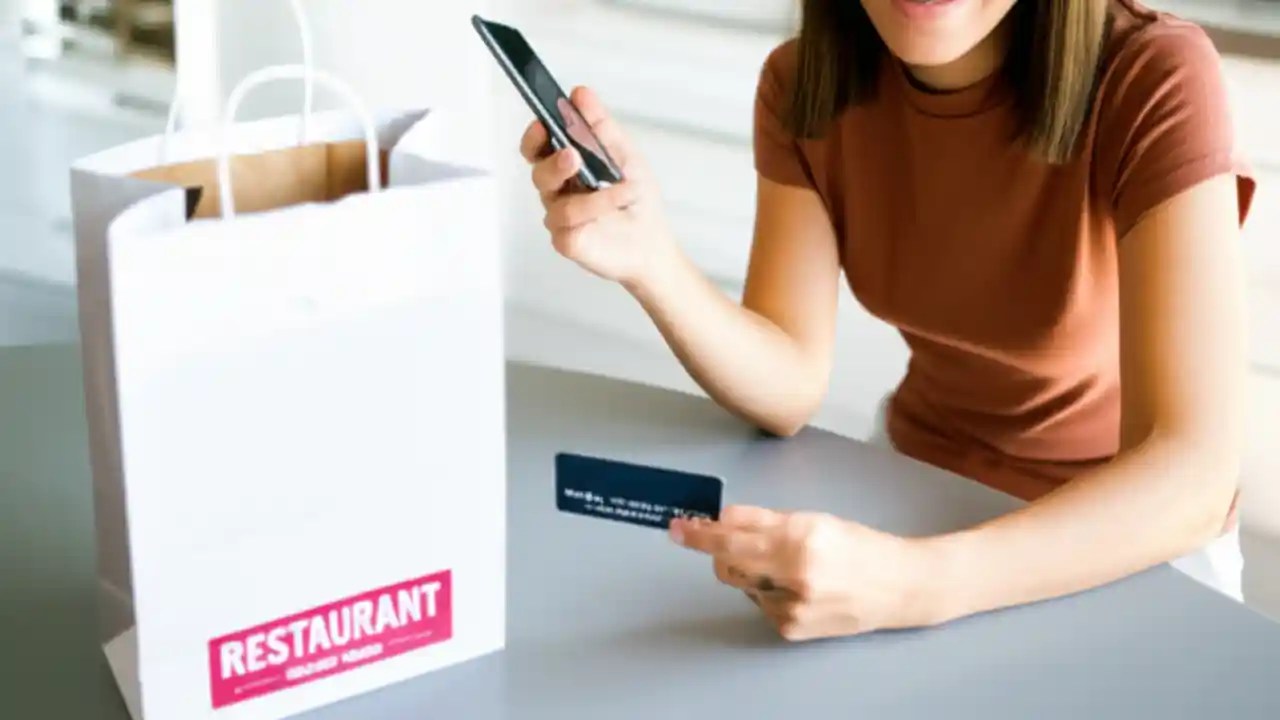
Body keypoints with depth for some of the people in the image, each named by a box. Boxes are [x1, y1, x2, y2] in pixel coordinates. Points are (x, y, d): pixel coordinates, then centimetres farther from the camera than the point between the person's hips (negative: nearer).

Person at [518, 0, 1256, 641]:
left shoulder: (1154, 81, -25)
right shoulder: (805, 80, -11)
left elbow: (1192, 475, -32)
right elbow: (788, 390, -13)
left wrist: (917, 584, -47)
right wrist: (650, 260, -31)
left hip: (1138, 537, -3)